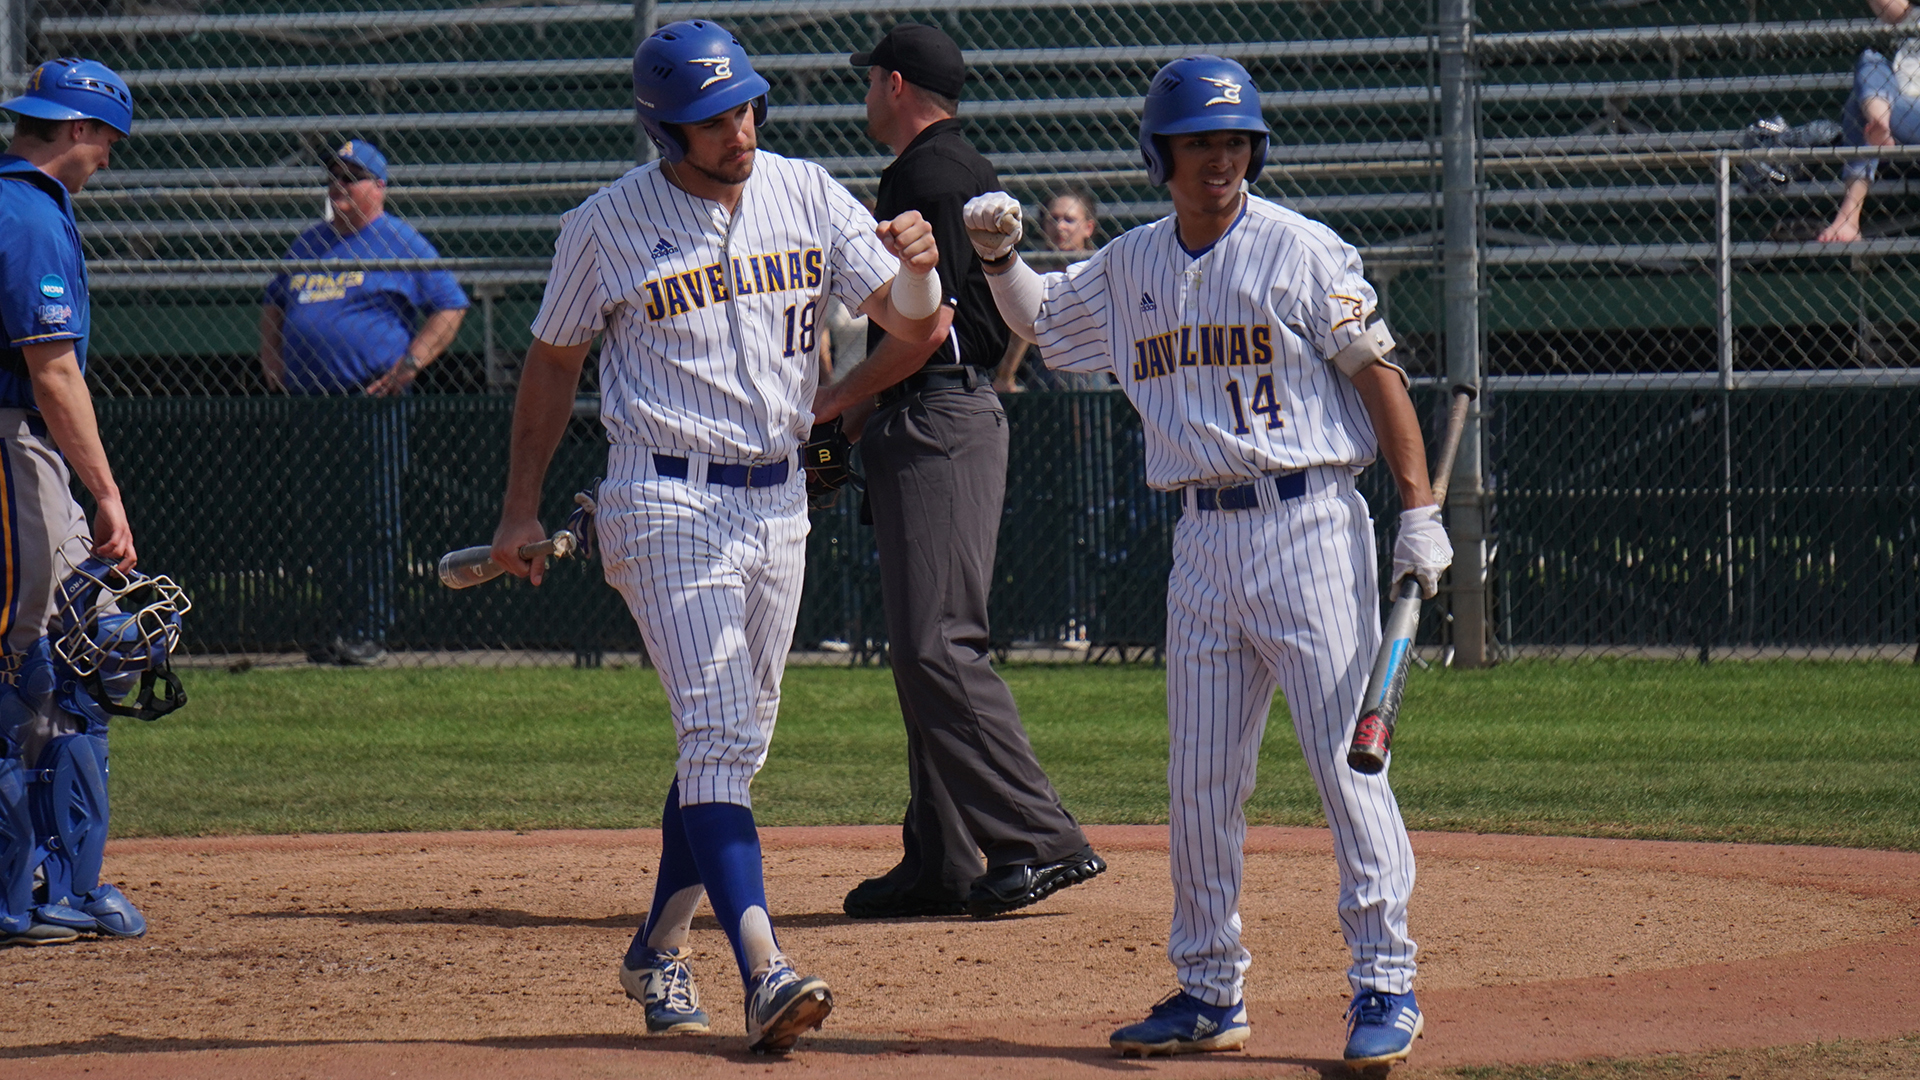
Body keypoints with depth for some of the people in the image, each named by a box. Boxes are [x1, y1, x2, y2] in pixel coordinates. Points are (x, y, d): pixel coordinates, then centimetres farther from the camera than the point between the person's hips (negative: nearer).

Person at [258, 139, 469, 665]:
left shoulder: (401, 243, 2)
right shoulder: (310, 244, 19)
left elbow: (450, 308, 1)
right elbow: (275, 302, 32)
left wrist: (411, 362, -10)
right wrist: (270, 356, 15)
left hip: (371, 405, -6)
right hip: (306, 404, 6)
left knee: (372, 524, -7)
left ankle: (367, 631, -5)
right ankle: (326, 627, 12)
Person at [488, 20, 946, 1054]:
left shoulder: (806, 196, 2)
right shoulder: (607, 227, -6)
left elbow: (913, 326, -3)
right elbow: (553, 359, 7)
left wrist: (919, 269, -26)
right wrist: (521, 505, 7)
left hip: (778, 502, 5)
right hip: (666, 502, -5)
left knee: (733, 741, 13)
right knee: (717, 734, -17)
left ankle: (659, 949, 29)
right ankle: (762, 972, -28)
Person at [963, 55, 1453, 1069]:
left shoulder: (1299, 251, -5)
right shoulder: (1130, 266, 11)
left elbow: (1377, 373, -6)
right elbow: (1042, 320, 28)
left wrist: (1419, 512, -12)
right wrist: (1000, 258, 7)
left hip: (1308, 526, -6)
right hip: (1203, 540, 6)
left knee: (1345, 756, -8)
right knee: (1199, 776, 8)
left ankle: (1385, 983, -3)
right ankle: (1209, 991, 17)